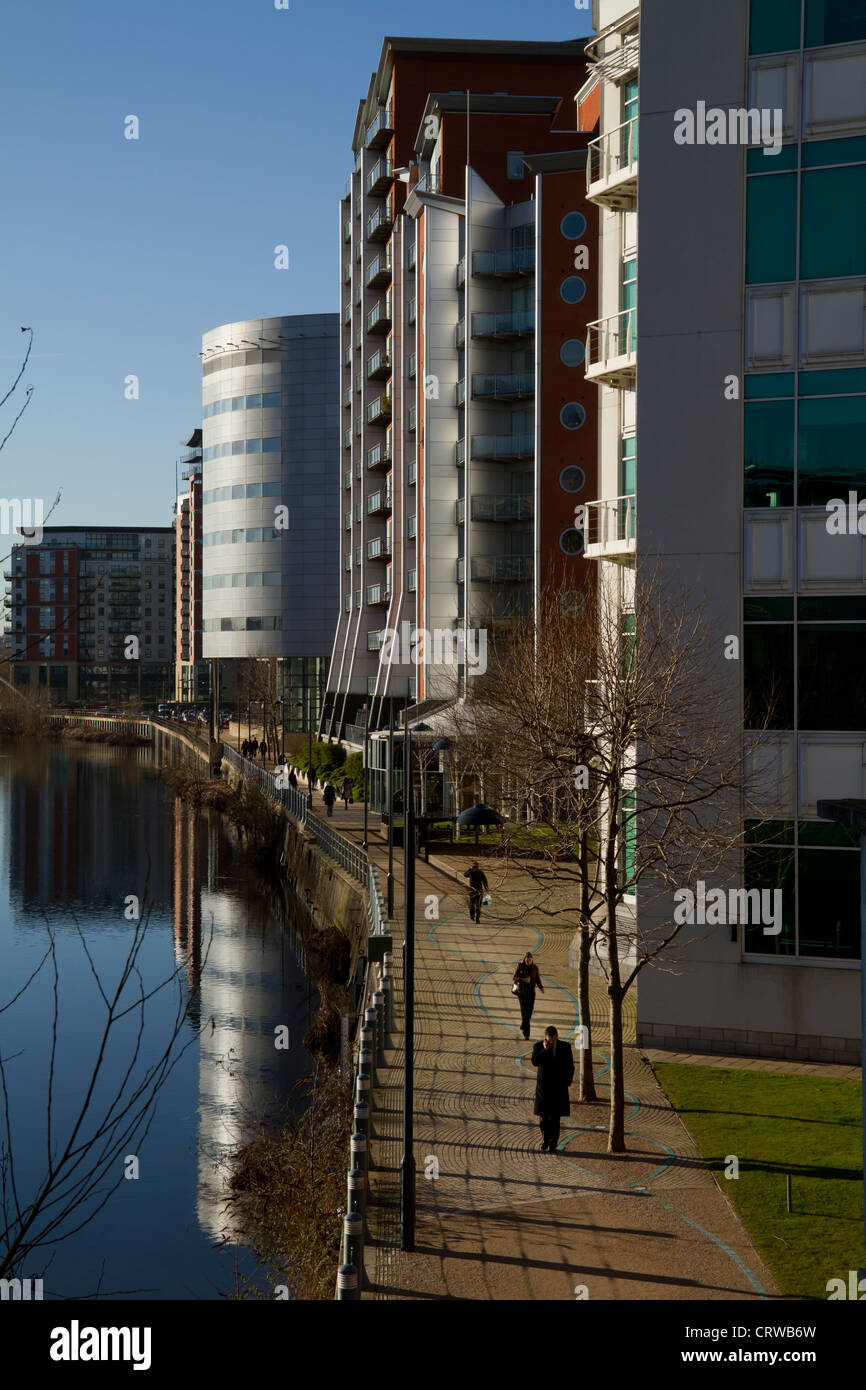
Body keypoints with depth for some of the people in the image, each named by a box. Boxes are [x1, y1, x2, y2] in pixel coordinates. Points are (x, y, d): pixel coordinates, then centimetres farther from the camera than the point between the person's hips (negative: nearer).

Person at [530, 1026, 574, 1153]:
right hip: (543, 1087, 0)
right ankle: (545, 1139, 25)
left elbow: (570, 1067, 6)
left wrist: (566, 1083, -1)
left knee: (555, 1117, -3)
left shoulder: (565, 1047, -2)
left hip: (559, 1087, 0)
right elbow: (534, 1062, -20)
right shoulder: (538, 1047, -4)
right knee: (543, 1116, 2)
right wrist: (544, 1049, -27)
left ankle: (553, 1144, 4)